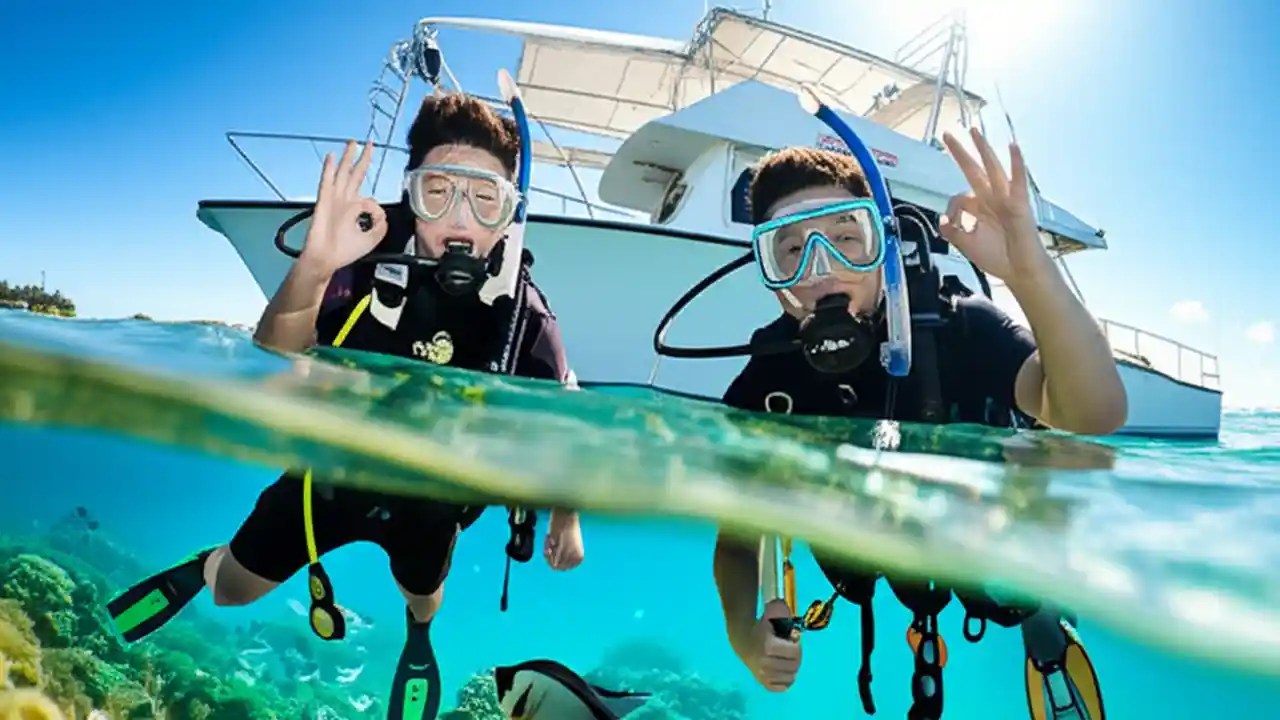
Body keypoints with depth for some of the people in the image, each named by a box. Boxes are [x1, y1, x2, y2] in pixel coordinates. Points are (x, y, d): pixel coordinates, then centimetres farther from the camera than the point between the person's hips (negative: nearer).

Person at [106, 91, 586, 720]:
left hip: (426, 503, 1)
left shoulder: (524, 315, -26)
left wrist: (567, 520, -3)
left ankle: (418, 639, 68)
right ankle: (201, 569, 58)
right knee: (233, 589, 20)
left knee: (423, 593, 30)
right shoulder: (366, 265, -29)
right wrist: (311, 269, -54)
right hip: (333, 471, 0)